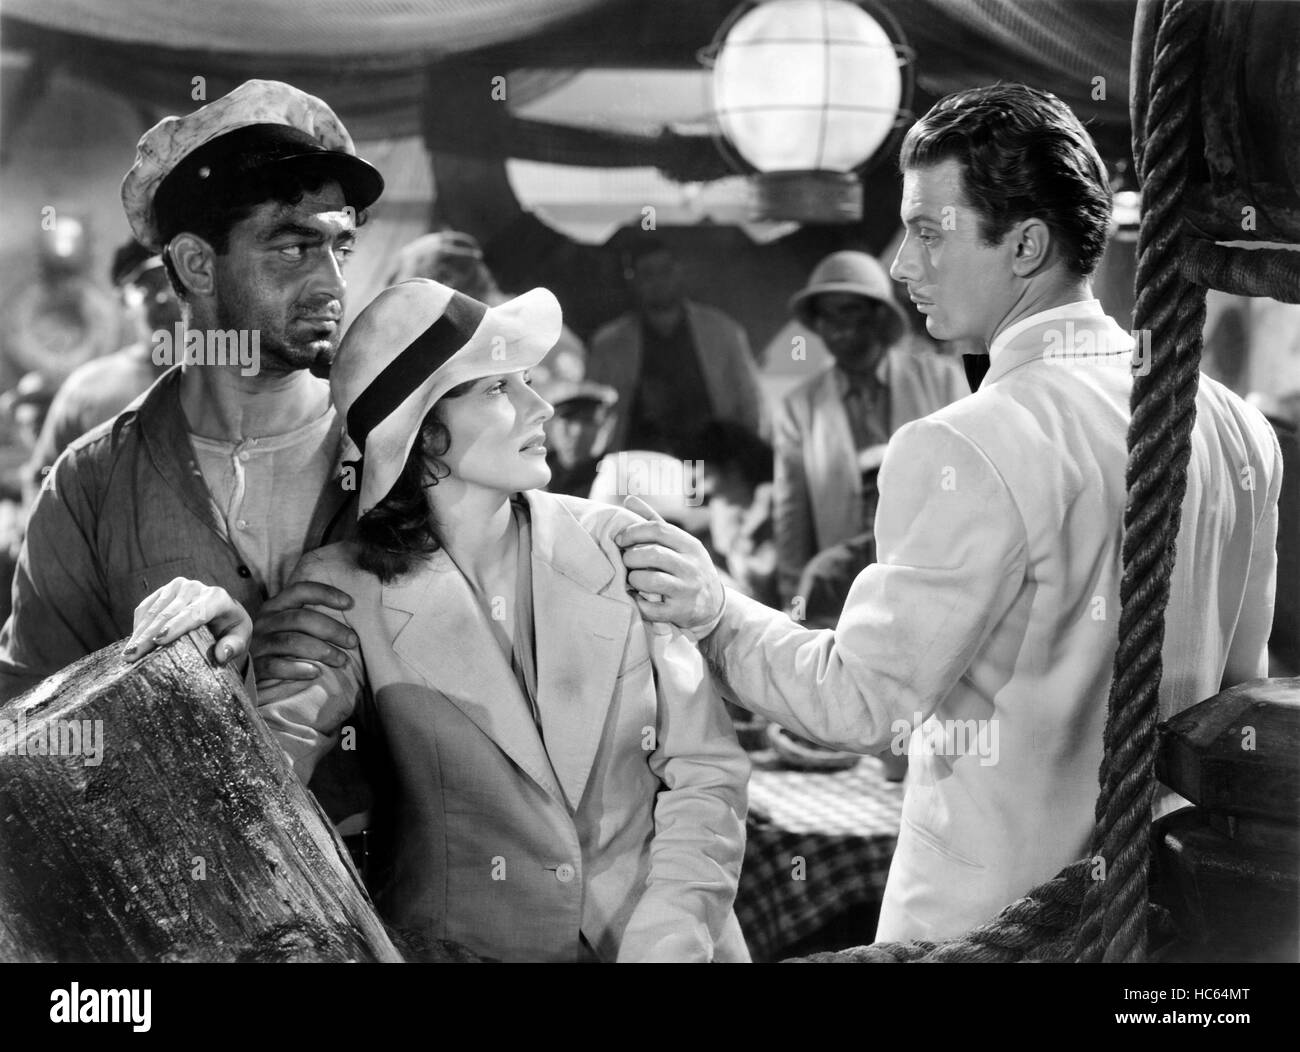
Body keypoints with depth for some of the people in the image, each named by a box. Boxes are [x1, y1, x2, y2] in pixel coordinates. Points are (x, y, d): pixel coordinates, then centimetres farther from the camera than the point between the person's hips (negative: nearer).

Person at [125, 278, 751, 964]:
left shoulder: (616, 548, 0)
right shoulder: (346, 591, -2)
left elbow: (706, 773, 1)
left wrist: (666, 939, -10)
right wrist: (221, 667, -27)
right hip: (463, 941, -1)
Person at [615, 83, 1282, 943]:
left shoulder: (971, 451, -23)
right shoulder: (1238, 427, -2)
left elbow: (859, 703, -19)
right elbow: (1241, 681, 8)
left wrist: (715, 612, -6)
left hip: (997, 910, -6)